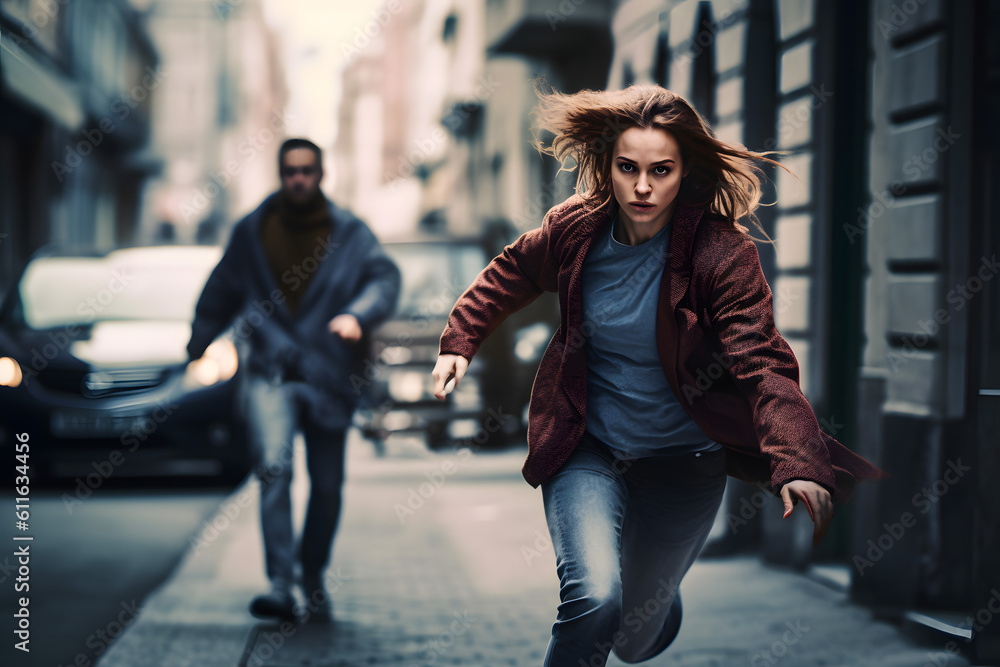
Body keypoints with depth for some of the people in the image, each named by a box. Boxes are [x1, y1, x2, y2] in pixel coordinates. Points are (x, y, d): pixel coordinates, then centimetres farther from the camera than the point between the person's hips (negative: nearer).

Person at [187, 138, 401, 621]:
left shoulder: (350, 234, 2)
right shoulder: (251, 232, 7)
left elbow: (385, 277, -11)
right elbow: (221, 292, 20)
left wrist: (358, 314, -30)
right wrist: (197, 343, 27)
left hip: (328, 376, 0)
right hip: (270, 371, 0)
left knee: (327, 485, 8)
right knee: (273, 467, -20)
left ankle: (313, 579, 29)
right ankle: (280, 585, -21)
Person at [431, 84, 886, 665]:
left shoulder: (721, 253, -19)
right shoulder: (575, 228, -8)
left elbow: (764, 366, -27)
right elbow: (510, 275, 14)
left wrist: (796, 465, -42)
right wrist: (460, 342, 3)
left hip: (683, 463, -1)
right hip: (588, 451, 1)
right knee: (594, 600, -25)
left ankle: (661, 594, 50)